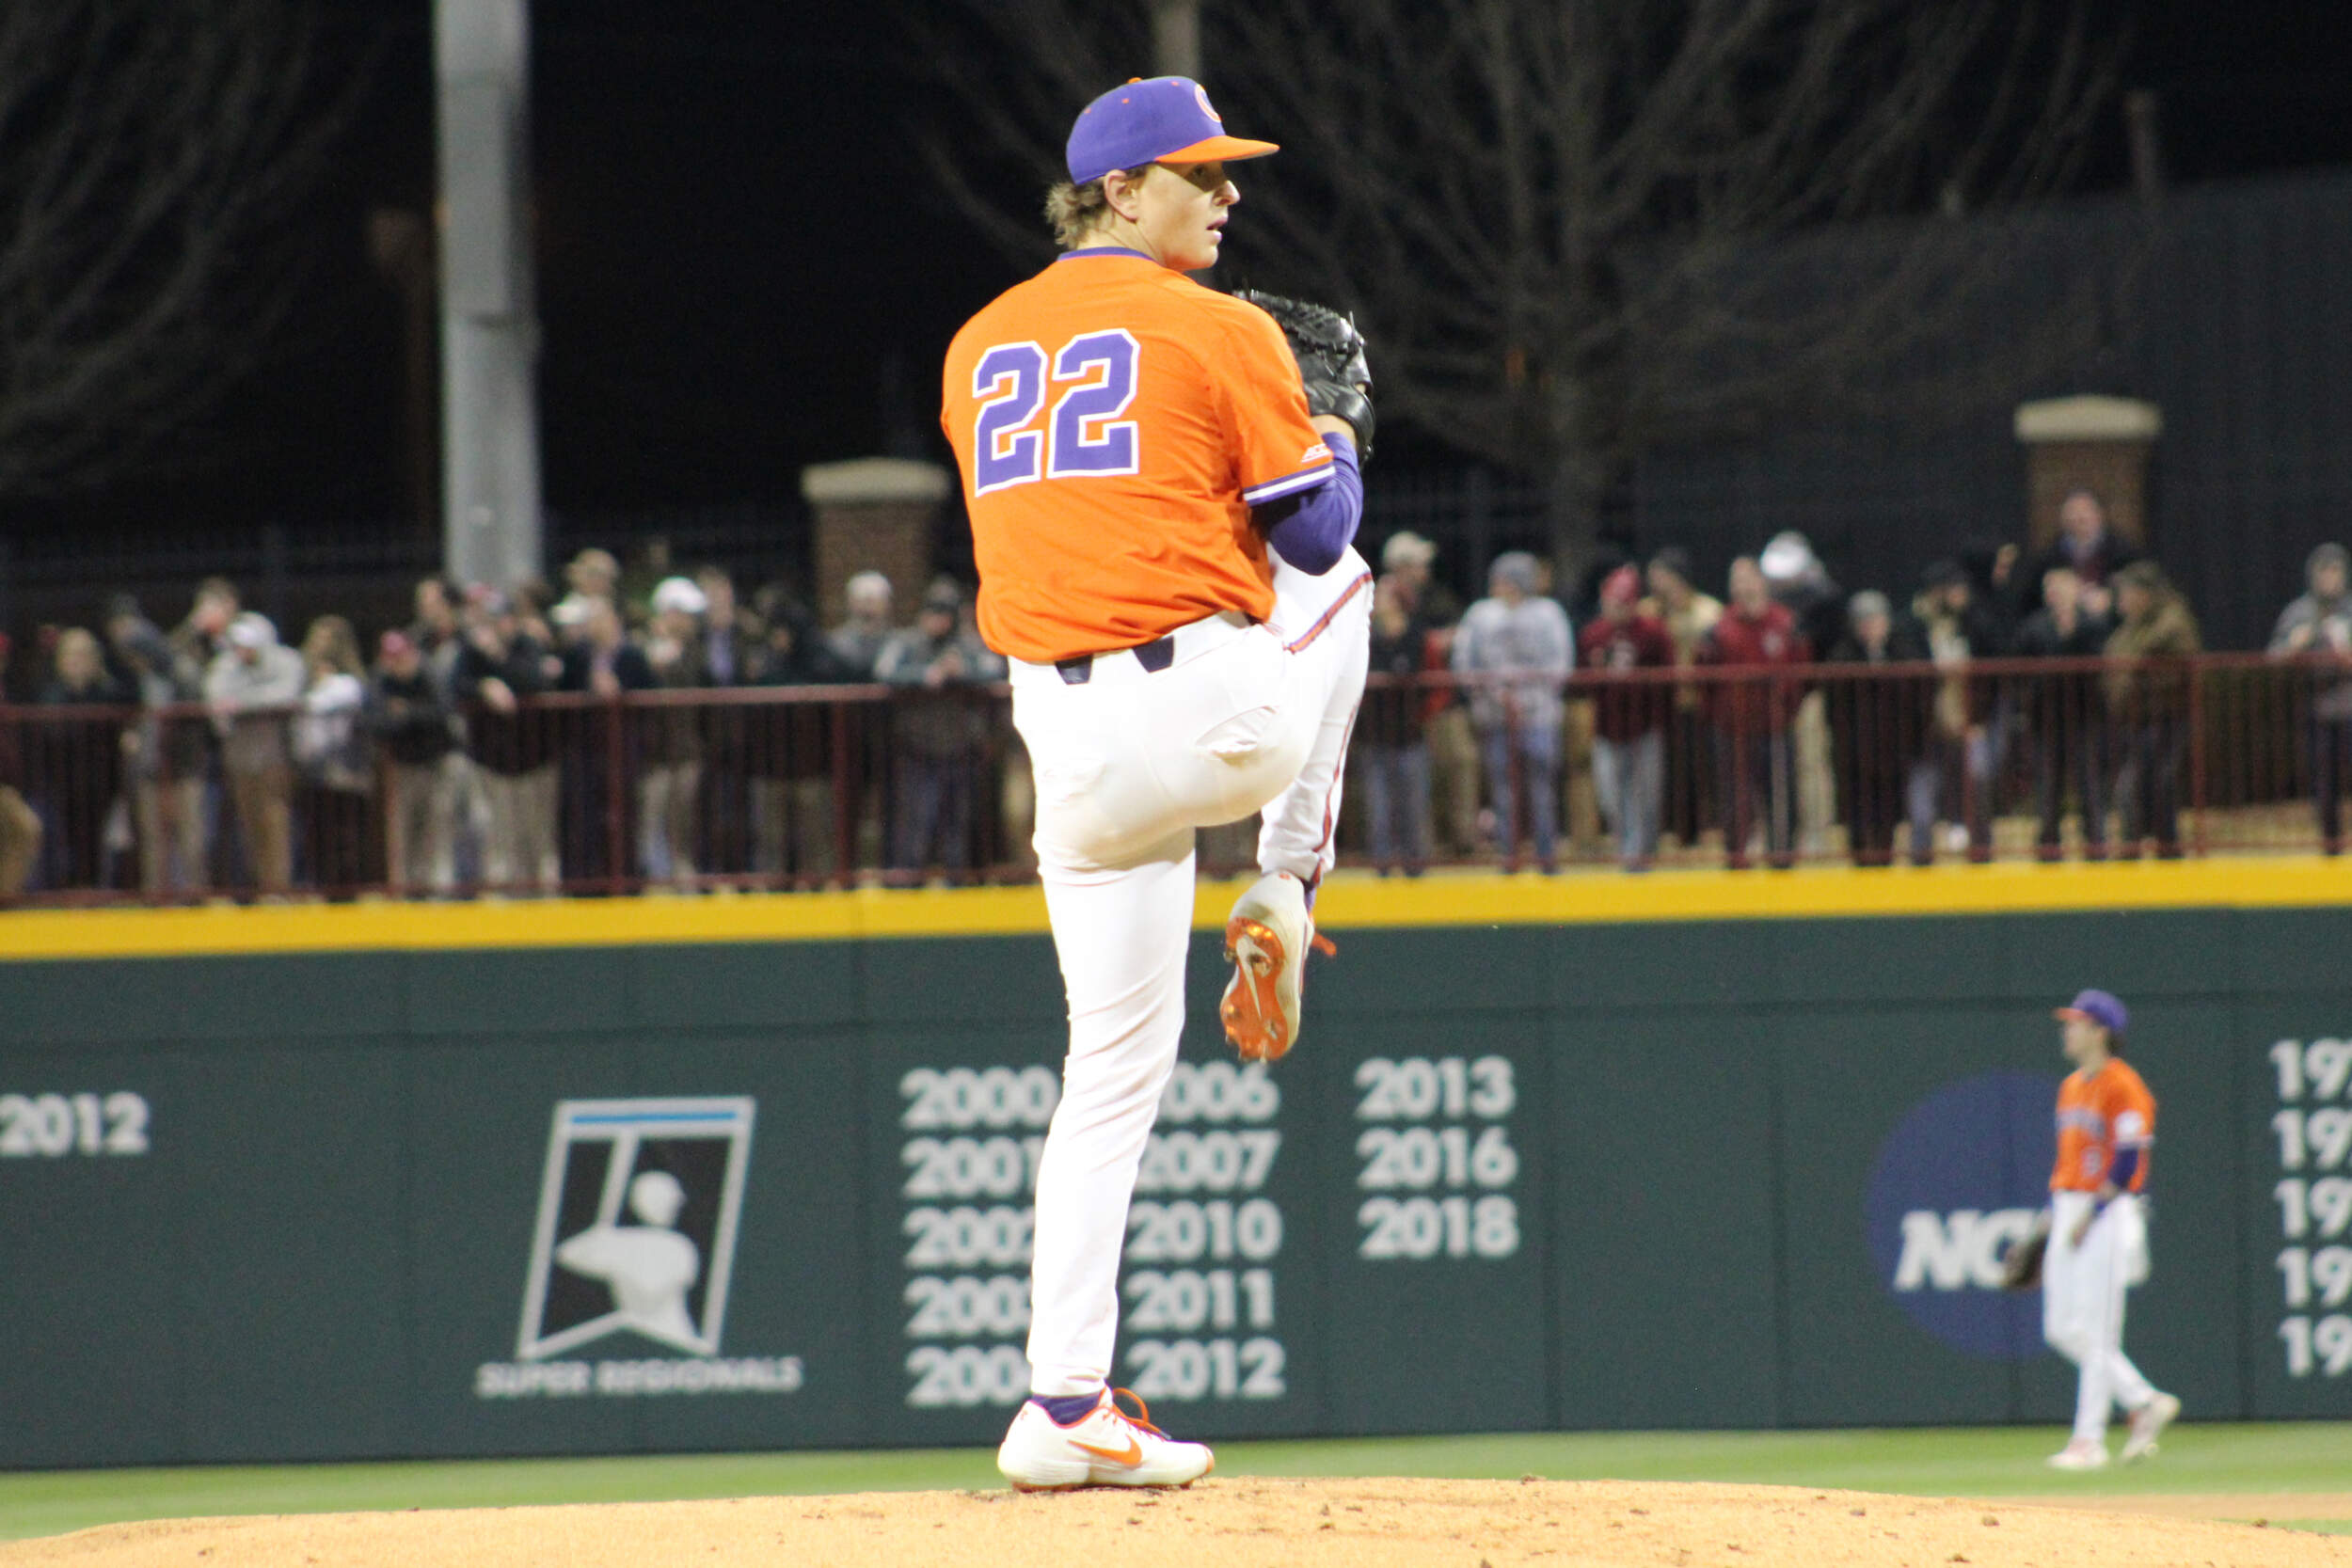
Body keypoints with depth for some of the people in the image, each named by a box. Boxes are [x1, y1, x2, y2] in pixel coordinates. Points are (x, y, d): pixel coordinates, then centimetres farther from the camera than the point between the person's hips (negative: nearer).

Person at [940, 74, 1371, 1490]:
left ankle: (1067, 1402, 2)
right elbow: (1311, 530, -1)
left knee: (1117, 1059, 9)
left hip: (1069, 742, 5)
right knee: (1339, 577, 30)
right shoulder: (1219, 333, -4)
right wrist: (1337, 434, 20)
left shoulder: (980, 350, 15)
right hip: (1224, 708, -5)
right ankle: (1285, 893, 23)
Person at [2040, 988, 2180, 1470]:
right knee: (2062, 1330, 7)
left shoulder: (2122, 1087, -11)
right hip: (2069, 1214, 9)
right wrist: (2052, 1219, 17)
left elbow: (2127, 1159, -17)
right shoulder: (2072, 1087, 17)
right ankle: (2145, 1403, 15)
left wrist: (2091, 1215, -19)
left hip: (2108, 1213, -9)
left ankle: (2089, 1440, -5)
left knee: (2096, 1332, -7)